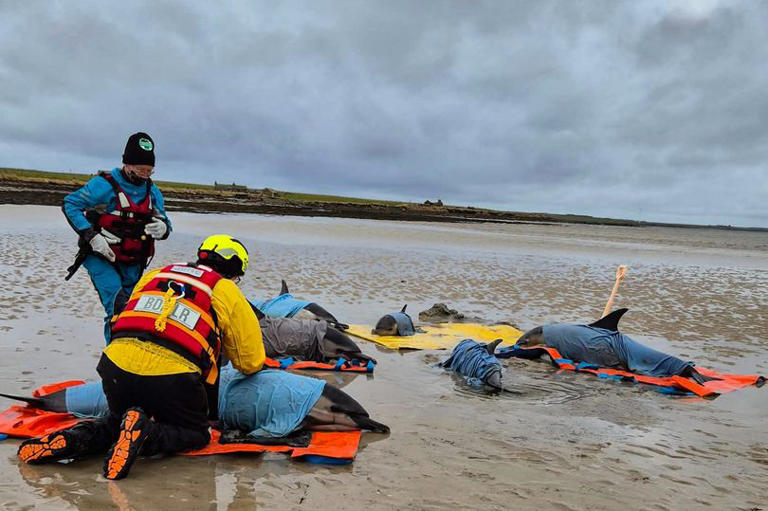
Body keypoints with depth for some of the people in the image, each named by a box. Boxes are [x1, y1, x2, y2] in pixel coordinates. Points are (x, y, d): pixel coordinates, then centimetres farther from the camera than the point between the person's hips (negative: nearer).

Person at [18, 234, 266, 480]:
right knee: (195, 434, 19)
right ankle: (145, 435, -9)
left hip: (117, 364, 5)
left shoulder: (154, 275, 24)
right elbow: (251, 361, 14)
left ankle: (74, 439, 5)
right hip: (171, 379, -5)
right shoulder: (227, 291, 11)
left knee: (119, 421, 33)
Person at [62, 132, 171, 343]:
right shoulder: (105, 184, -11)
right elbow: (70, 204, -9)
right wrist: (91, 236, -19)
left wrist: (163, 228, -16)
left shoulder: (152, 192, 7)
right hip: (102, 259, -5)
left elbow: (164, 222, 11)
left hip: (132, 265, 5)